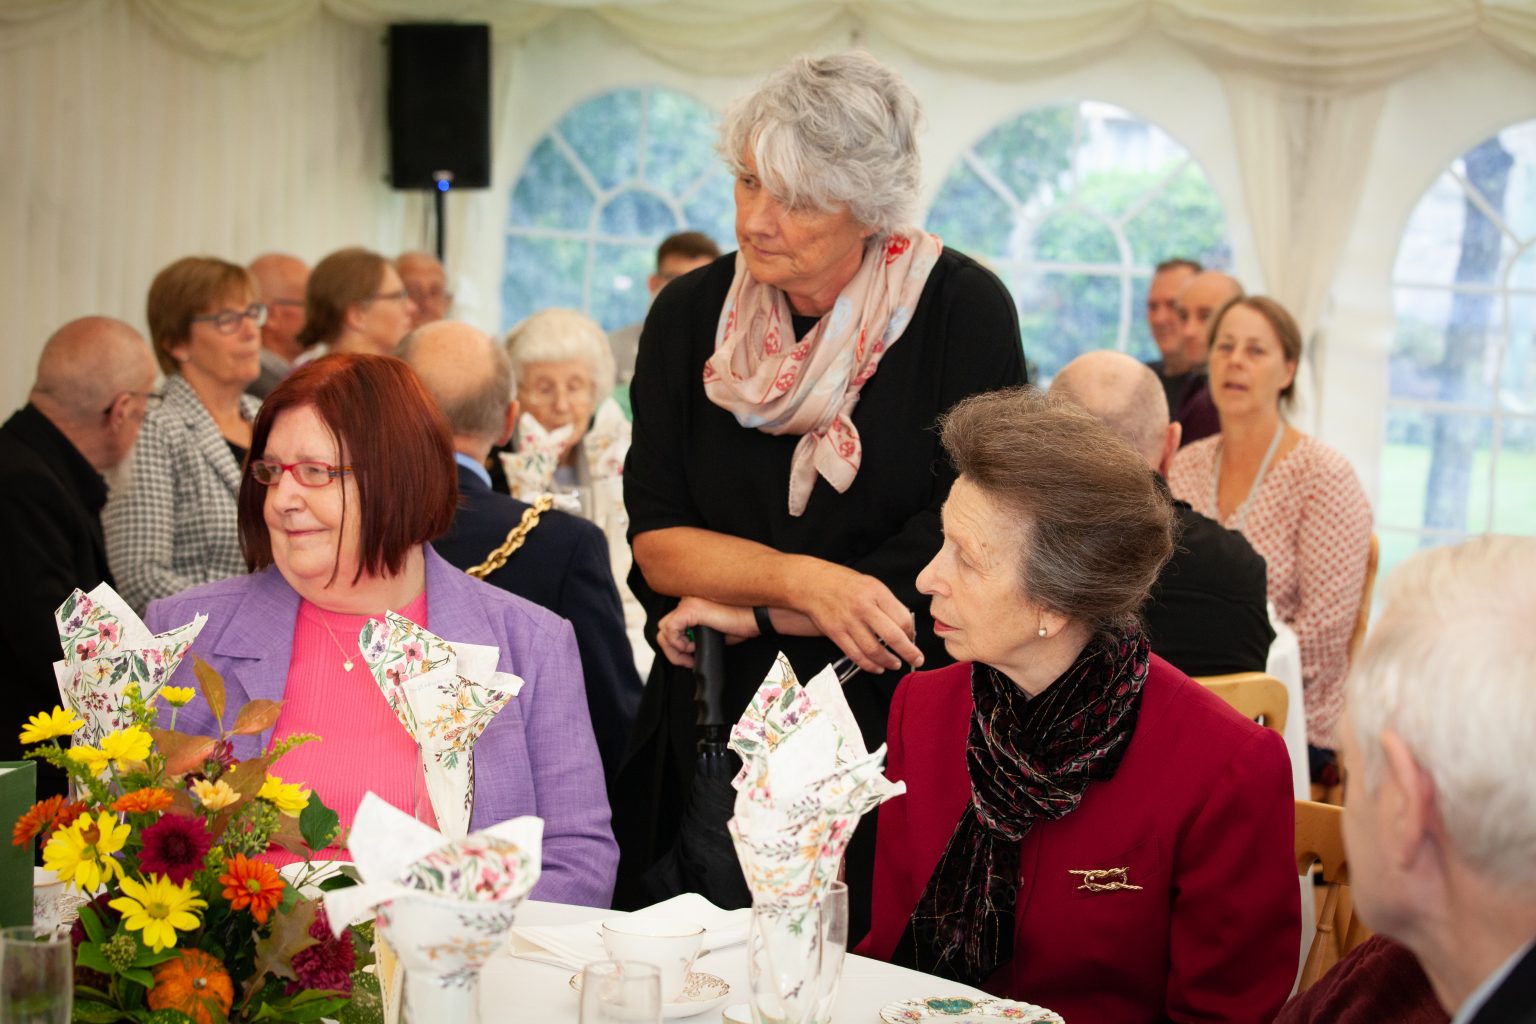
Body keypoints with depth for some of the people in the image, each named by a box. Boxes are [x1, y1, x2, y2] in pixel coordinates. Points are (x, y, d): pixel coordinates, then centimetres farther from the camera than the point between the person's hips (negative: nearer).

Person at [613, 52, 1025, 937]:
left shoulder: (963, 310, -10)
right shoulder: (689, 315, 1)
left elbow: (960, 543, -13)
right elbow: (657, 544, -2)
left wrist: (739, 607, -9)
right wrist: (802, 581, -20)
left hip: (898, 736, -3)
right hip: (719, 742, 3)